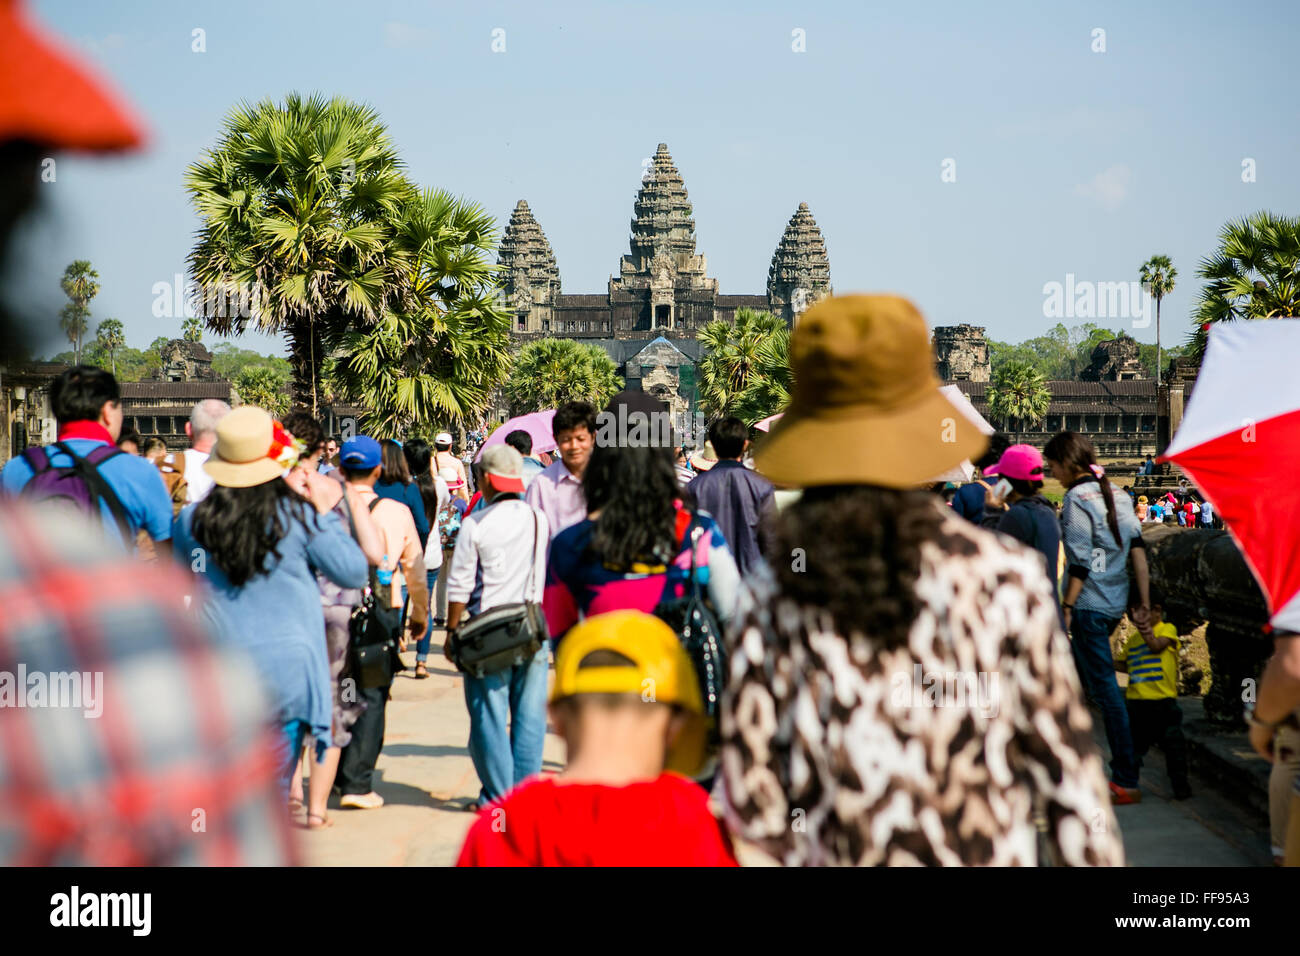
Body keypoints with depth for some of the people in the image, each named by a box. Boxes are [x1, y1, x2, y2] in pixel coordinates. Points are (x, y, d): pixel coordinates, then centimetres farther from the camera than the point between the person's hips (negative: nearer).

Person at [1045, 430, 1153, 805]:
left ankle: (1126, 782, -5)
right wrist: (1144, 604, 9)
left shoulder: (1076, 499, -11)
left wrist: (1066, 609, -13)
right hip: (1115, 603, 8)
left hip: (1089, 605, -8)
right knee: (1083, 675, 20)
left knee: (1105, 689, -6)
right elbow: (1138, 550, 8)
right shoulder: (1113, 494, 11)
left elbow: (1080, 563, -16)